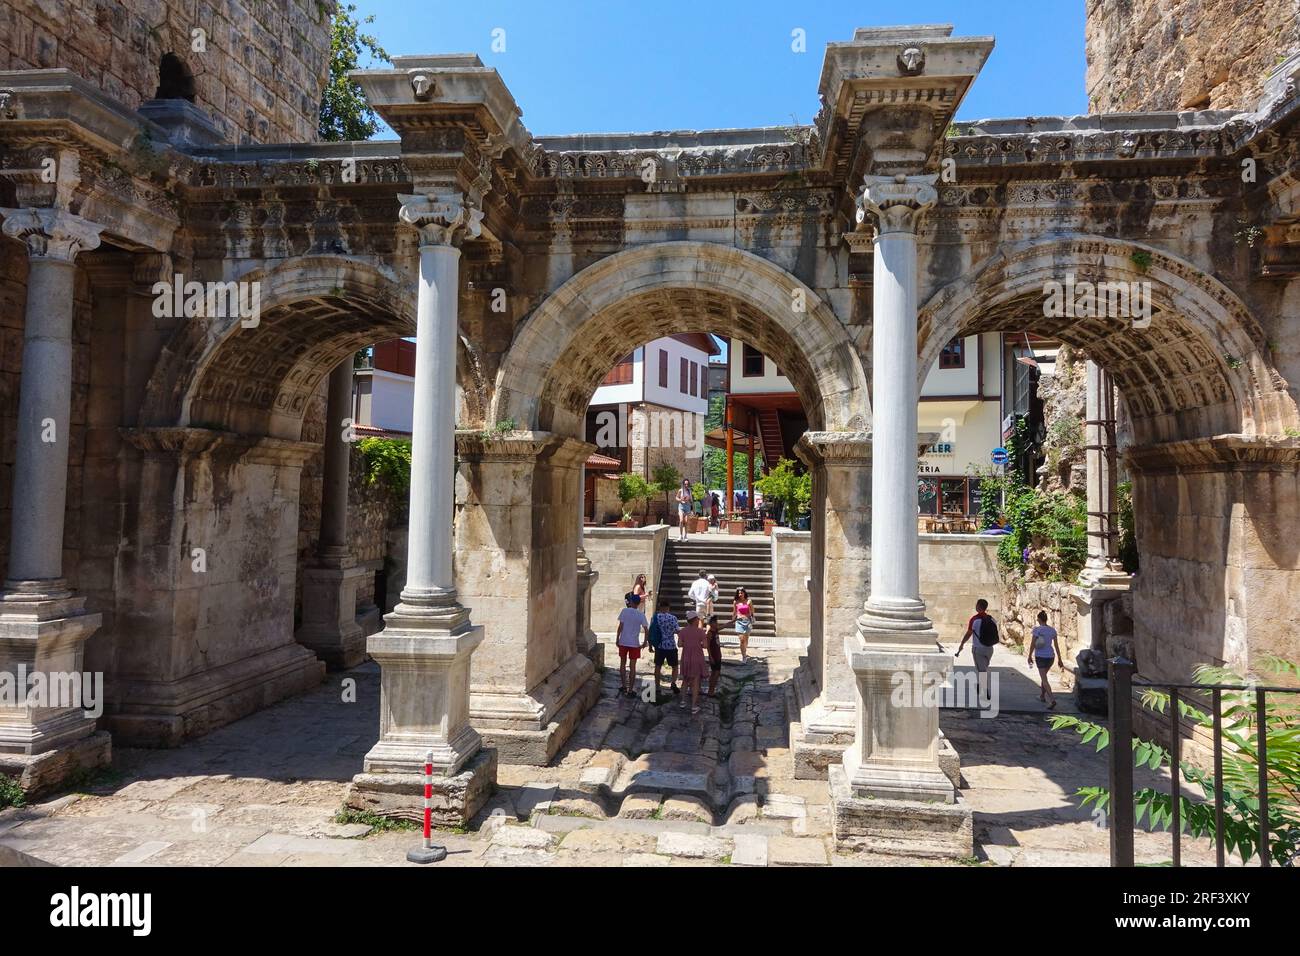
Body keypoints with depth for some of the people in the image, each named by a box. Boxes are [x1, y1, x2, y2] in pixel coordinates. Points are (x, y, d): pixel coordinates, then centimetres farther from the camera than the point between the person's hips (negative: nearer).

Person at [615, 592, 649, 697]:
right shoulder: (641, 615, -3)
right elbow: (646, 629, -6)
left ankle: (623, 686, 23)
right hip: (635, 643, 0)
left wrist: (617, 638, 3)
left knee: (623, 663, 17)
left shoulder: (624, 611, -6)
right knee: (632, 666, 6)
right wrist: (645, 642, 6)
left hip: (623, 642, 0)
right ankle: (630, 690, 6)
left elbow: (620, 626, -6)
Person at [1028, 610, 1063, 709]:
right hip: (1051, 656, 5)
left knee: (1044, 679, -5)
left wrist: (1030, 657, 2)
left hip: (1040, 656, -5)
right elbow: (1056, 645, 1)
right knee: (1043, 675, 26)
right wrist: (1060, 660, 6)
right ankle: (1042, 696, 38)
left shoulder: (1036, 630, -12)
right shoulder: (1052, 630, 0)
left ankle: (1052, 700, -22)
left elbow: (1032, 645, -10)